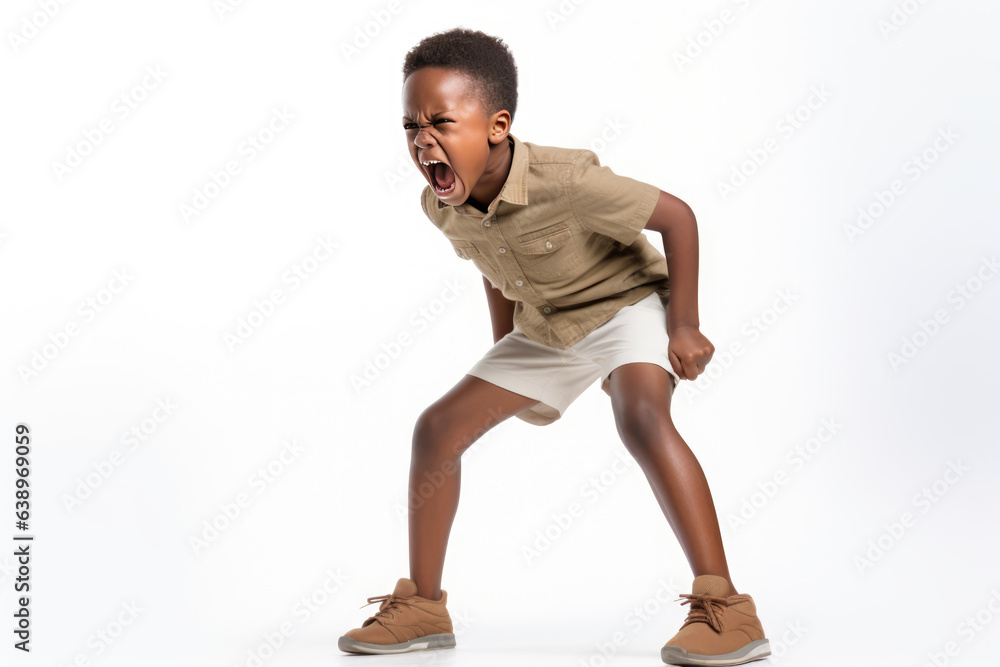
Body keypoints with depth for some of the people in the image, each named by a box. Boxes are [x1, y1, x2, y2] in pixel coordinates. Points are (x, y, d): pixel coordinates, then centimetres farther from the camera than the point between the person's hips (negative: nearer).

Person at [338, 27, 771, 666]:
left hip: (628, 302, -7)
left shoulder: (563, 179, -33)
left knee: (641, 416, -36)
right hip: (546, 330, 7)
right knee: (439, 427, -1)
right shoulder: (442, 206, -12)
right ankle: (423, 606, 11)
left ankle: (726, 609, -33)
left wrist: (685, 325, -20)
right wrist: (505, 356, 11)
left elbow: (678, 216, -23)